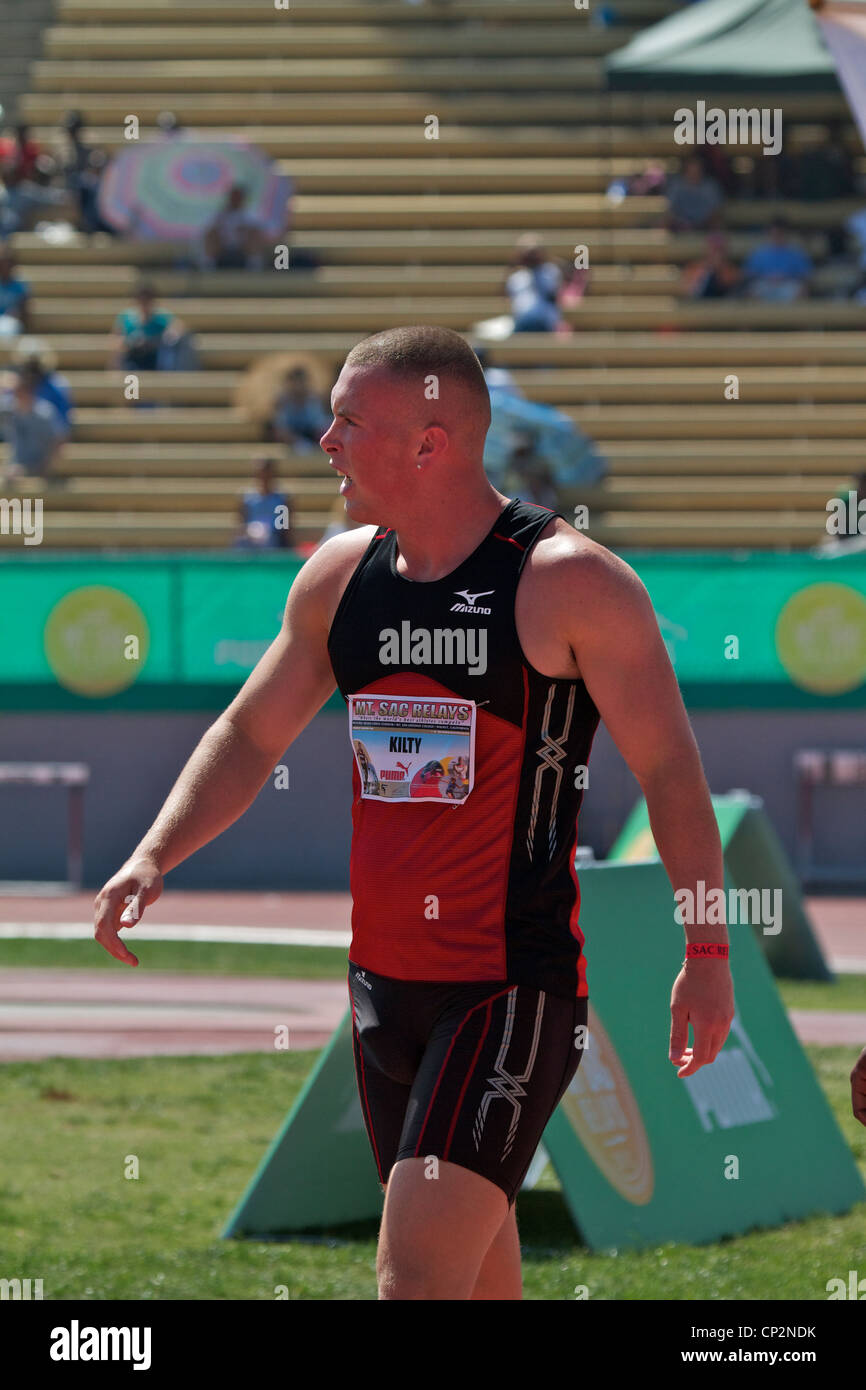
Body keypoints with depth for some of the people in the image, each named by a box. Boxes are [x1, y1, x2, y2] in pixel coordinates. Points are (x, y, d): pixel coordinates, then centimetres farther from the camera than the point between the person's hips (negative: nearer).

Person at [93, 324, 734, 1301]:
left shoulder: (569, 581, -11)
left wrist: (707, 950, -8)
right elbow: (251, 734, 18)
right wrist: (153, 857, 3)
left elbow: (668, 765, -7)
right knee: (472, 1260, 16)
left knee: (417, 1274, -18)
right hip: (382, 978, 7)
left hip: (514, 988, -7)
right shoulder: (339, 576, 8)